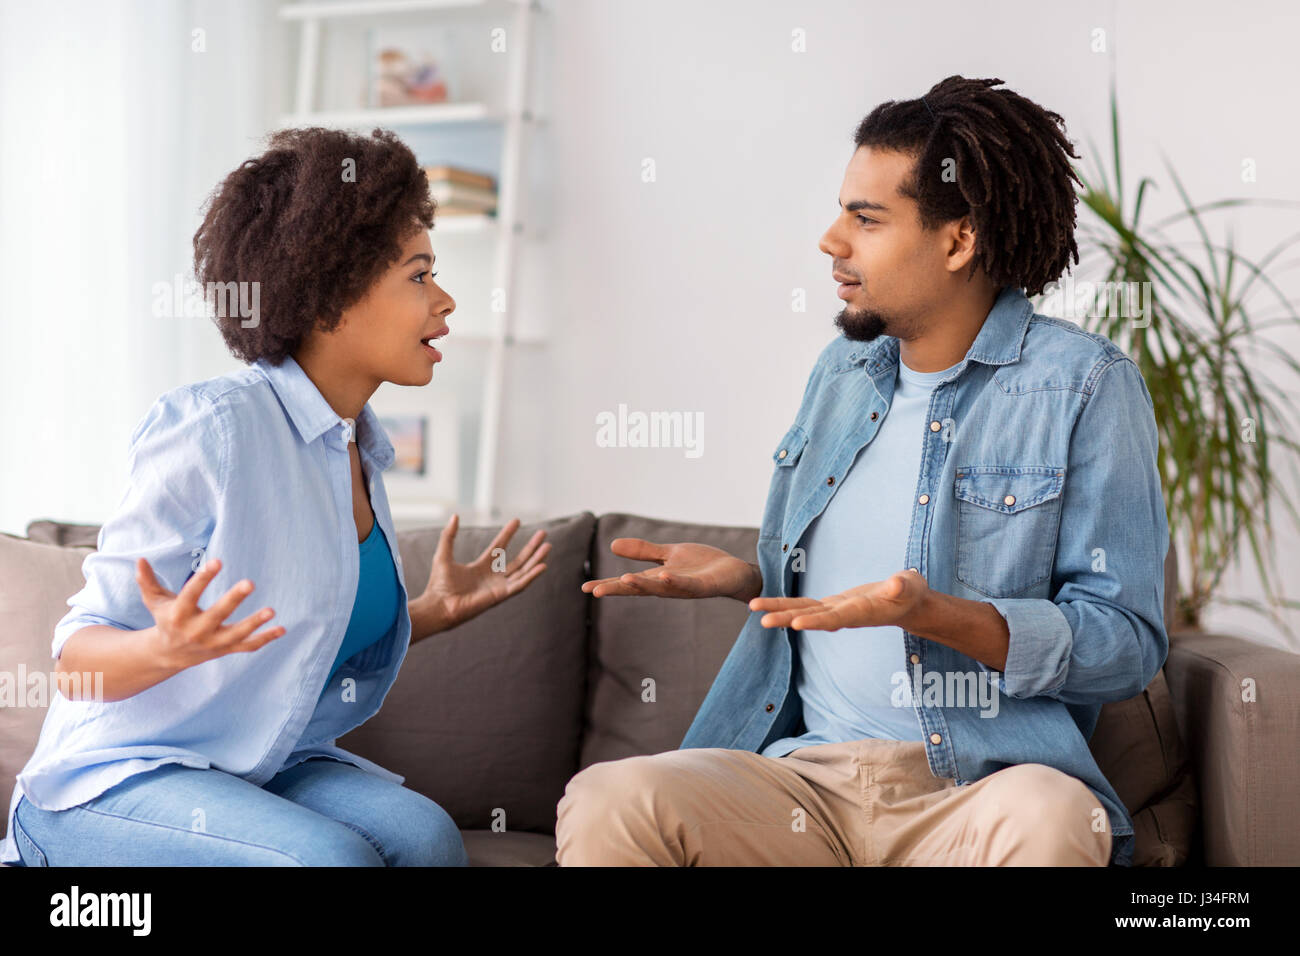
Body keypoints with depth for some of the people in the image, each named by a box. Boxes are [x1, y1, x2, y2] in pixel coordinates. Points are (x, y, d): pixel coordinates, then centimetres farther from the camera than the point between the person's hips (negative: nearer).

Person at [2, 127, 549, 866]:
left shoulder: (359, 448, 6)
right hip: (119, 775, -6)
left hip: (264, 769, 7)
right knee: (332, 855, -30)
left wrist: (433, 611, 5)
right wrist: (170, 646, -35)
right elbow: (79, 654, -15)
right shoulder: (216, 425, -18)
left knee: (422, 832, -22)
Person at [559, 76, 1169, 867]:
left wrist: (931, 616, -20)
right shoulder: (841, 371, 17)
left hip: (981, 786, -3)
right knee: (604, 803, -25)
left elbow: (1128, 640, -7)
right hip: (806, 768, 4)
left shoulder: (1087, 385, -2)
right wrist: (742, 578, 9)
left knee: (1047, 821, -39)